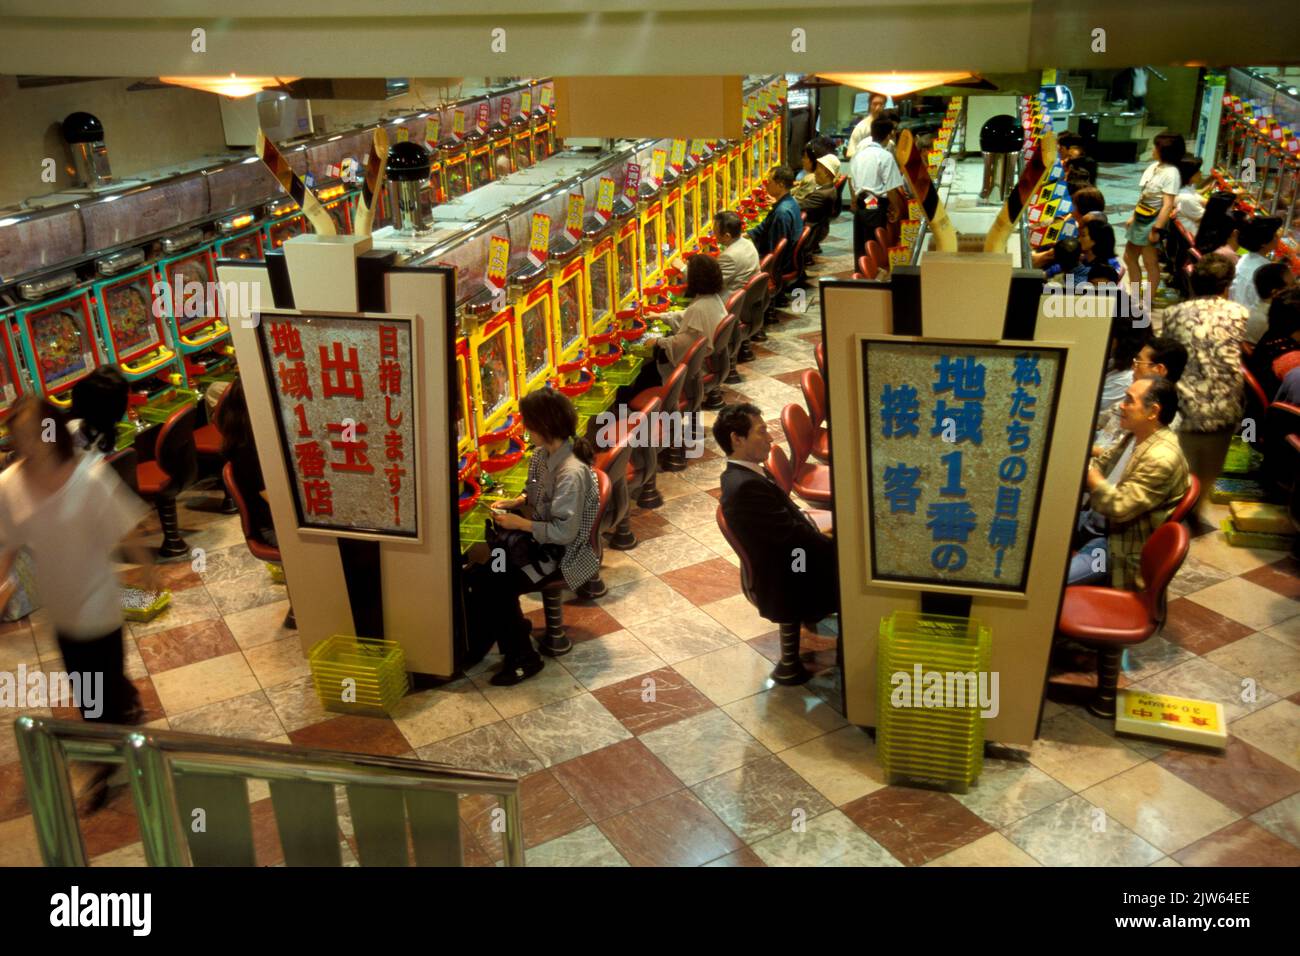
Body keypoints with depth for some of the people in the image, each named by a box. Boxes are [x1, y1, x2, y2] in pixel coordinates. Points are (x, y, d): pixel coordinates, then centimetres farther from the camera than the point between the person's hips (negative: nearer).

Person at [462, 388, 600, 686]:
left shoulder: (572, 472, -28)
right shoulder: (542, 454, -1)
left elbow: (564, 532, -27)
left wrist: (519, 523, -21)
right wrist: (516, 502, 0)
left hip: (561, 554, -8)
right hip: (538, 540, 8)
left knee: (494, 584, -18)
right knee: (474, 573, -8)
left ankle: (522, 657, 1)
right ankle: (478, 644, 9)